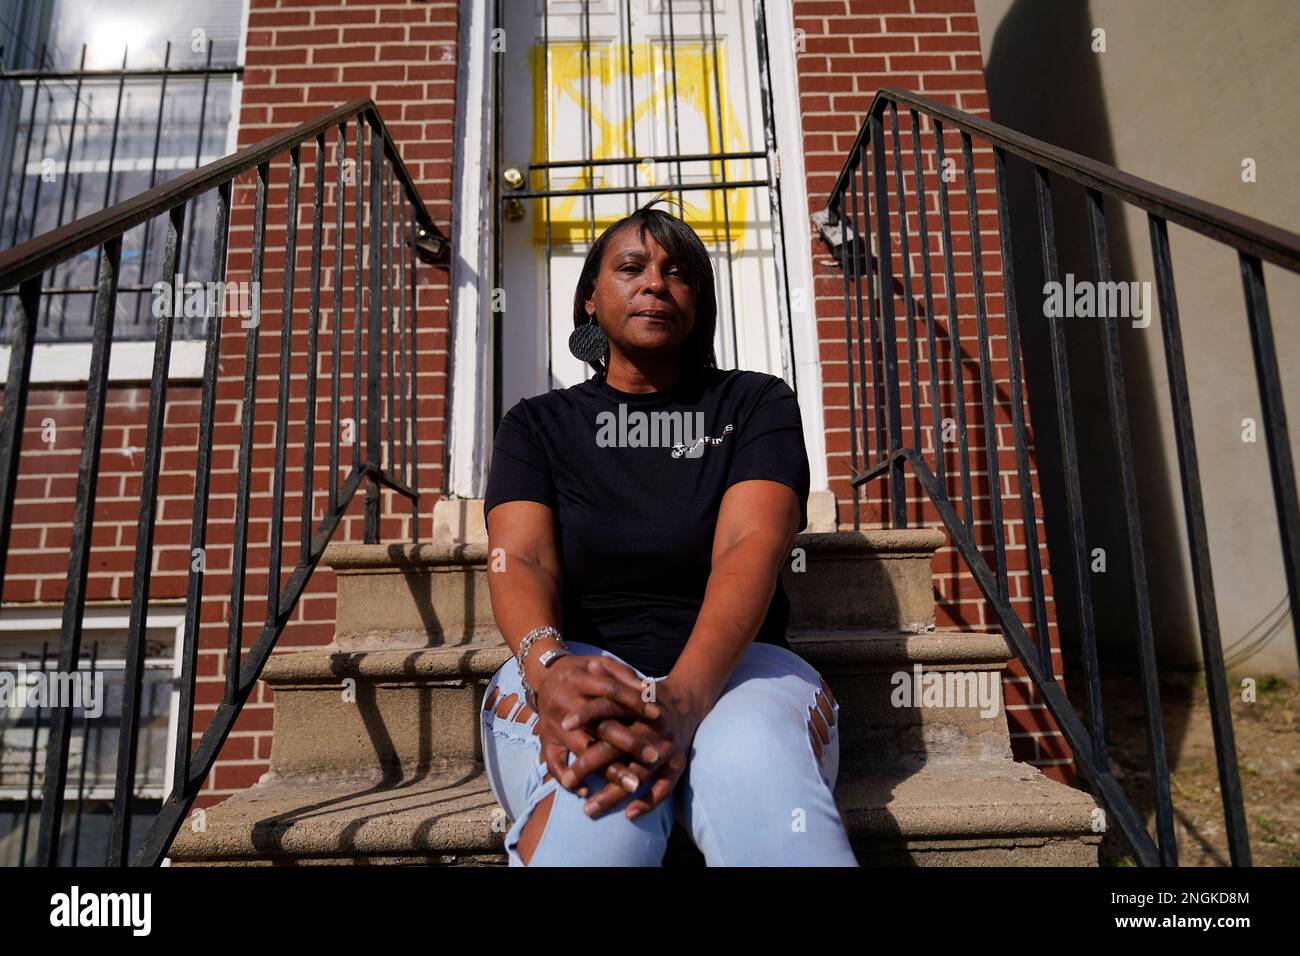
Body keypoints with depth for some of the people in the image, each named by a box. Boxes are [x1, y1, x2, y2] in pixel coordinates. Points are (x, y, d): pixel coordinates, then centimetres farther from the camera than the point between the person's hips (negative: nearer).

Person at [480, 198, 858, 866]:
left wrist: (682, 700, -29)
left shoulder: (756, 404, 8)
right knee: (598, 813, -34)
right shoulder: (537, 423, 12)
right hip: (574, 659, 1)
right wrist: (549, 668, -30)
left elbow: (750, 549, -10)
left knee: (762, 774, -35)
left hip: (730, 666, 0)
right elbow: (523, 560, -5)